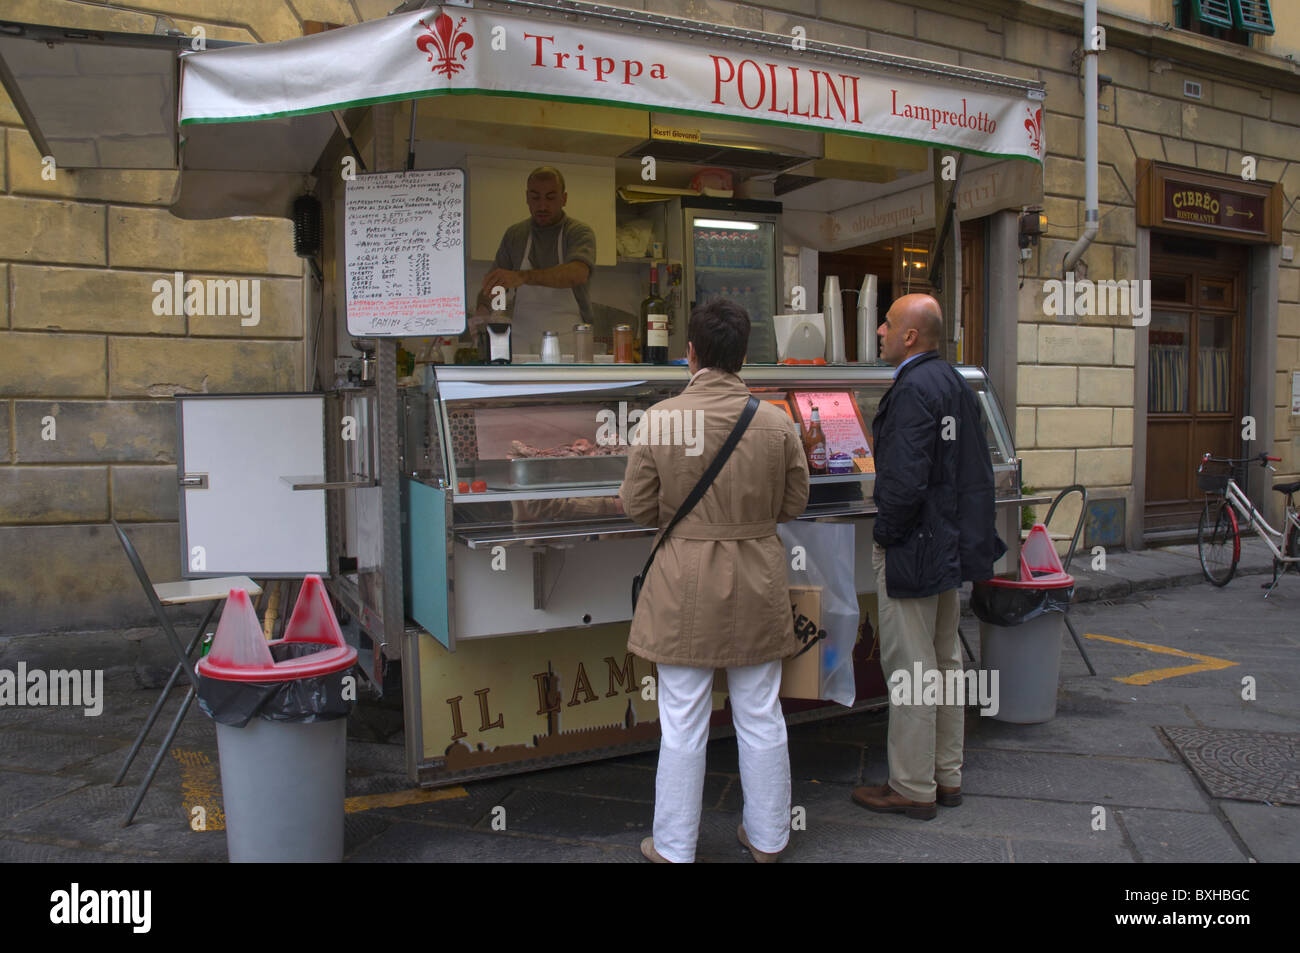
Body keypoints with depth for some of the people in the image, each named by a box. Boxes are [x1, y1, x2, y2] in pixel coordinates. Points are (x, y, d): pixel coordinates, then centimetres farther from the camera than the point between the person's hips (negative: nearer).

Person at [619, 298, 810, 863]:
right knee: (761, 718, 16)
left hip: (685, 587, -2)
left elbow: (638, 508, -5)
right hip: (758, 584, 2)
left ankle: (674, 847, 25)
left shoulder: (658, 419, -13)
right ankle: (767, 838, 33)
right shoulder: (777, 423, -7)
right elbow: (794, 504, 3)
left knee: (682, 725, 10)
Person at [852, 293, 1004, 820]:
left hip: (913, 548, -10)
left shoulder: (914, 389, -18)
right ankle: (946, 776, 30)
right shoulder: (956, 384, 11)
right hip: (951, 542, 10)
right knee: (945, 661, 17)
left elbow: (905, 479, -26)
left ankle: (912, 790, 12)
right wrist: (965, 533, 18)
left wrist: (885, 534, -13)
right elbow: (977, 471, 16)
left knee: (909, 668, 0)